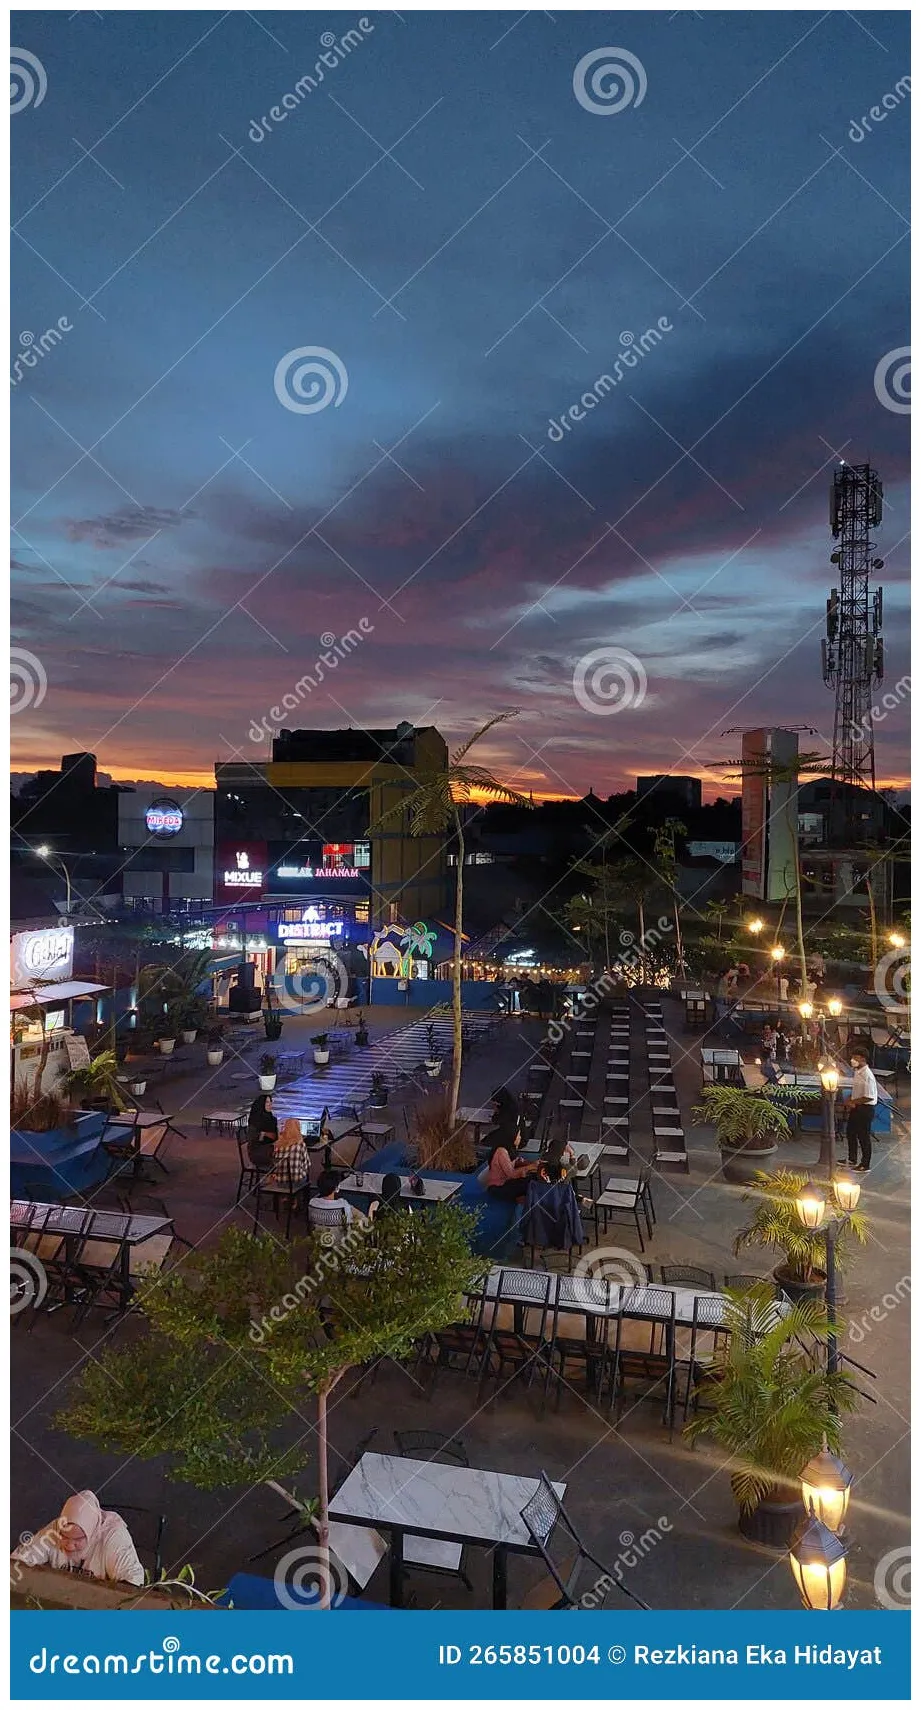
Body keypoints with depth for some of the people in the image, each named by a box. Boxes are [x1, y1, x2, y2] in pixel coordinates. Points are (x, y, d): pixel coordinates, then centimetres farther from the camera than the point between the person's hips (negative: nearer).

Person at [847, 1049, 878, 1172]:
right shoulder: (857, 1072, 5)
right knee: (851, 1133, 22)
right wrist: (852, 1102, 5)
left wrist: (854, 1102, -19)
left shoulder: (867, 1075, -24)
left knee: (863, 1137, 3)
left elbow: (869, 1097, -26)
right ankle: (852, 1160, 38)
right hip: (856, 1107, 10)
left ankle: (865, 1165, 17)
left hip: (866, 1108, -10)